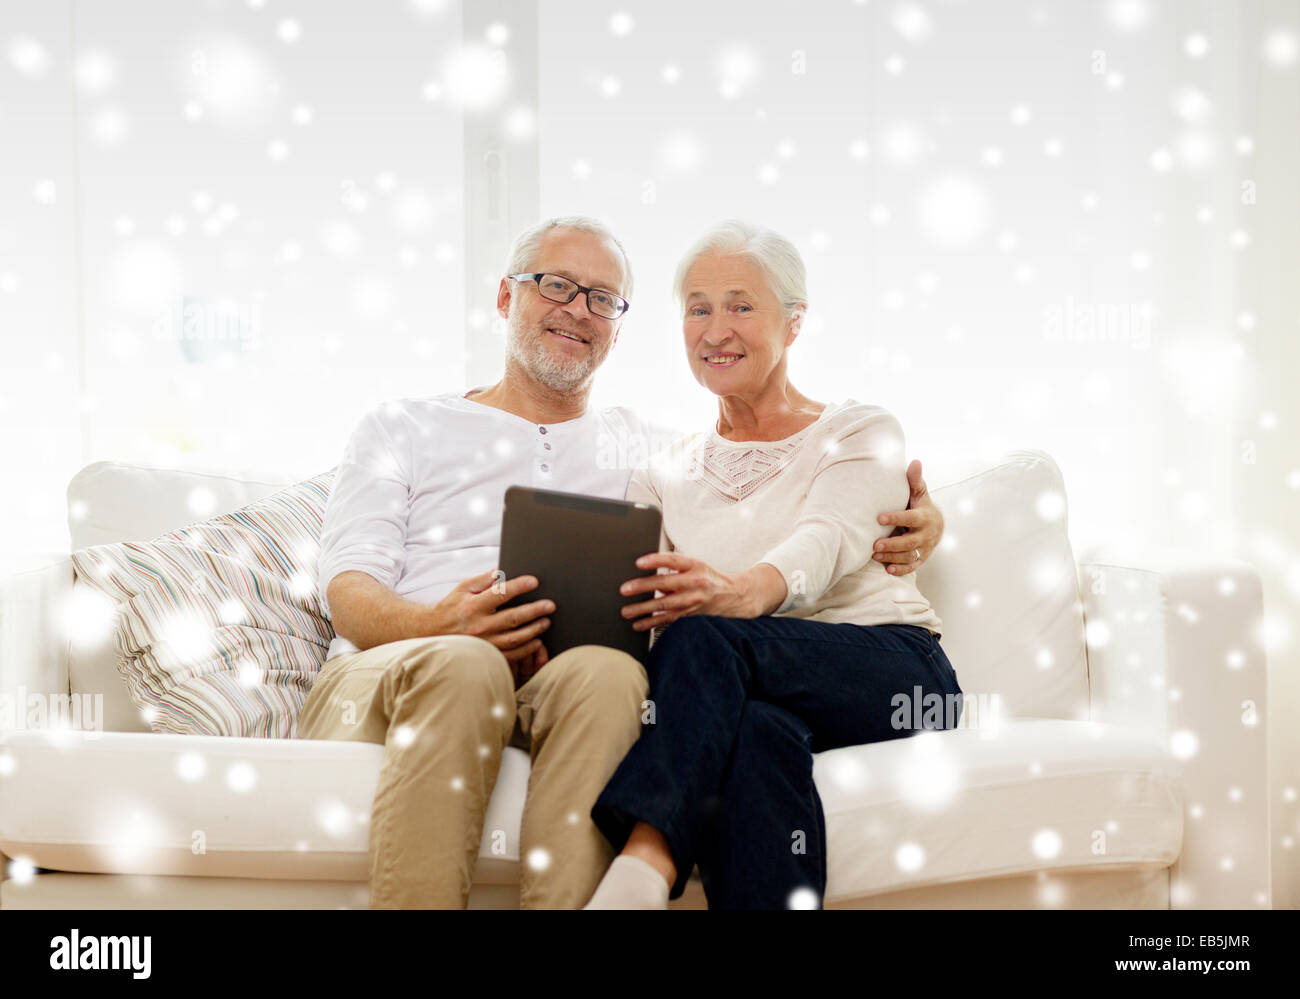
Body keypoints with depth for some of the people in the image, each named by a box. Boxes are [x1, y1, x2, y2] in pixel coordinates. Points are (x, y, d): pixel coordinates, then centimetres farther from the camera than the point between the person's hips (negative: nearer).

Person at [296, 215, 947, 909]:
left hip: (550, 695, 1)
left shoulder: (651, 450, 26)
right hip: (381, 678, -1)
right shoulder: (401, 428, 20)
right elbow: (349, 592, 6)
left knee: (605, 671, -35)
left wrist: (909, 520, 1)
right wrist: (443, 628, -18)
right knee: (462, 666, -37)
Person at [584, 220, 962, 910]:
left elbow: (828, 539, -10)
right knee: (756, 733, -38)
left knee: (701, 636, -33)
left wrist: (743, 592, -35)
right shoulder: (665, 473, 23)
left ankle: (638, 876, -50)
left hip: (893, 675, -2)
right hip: (756, 688, 2)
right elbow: (621, 588, 5)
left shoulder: (861, 432, 13)